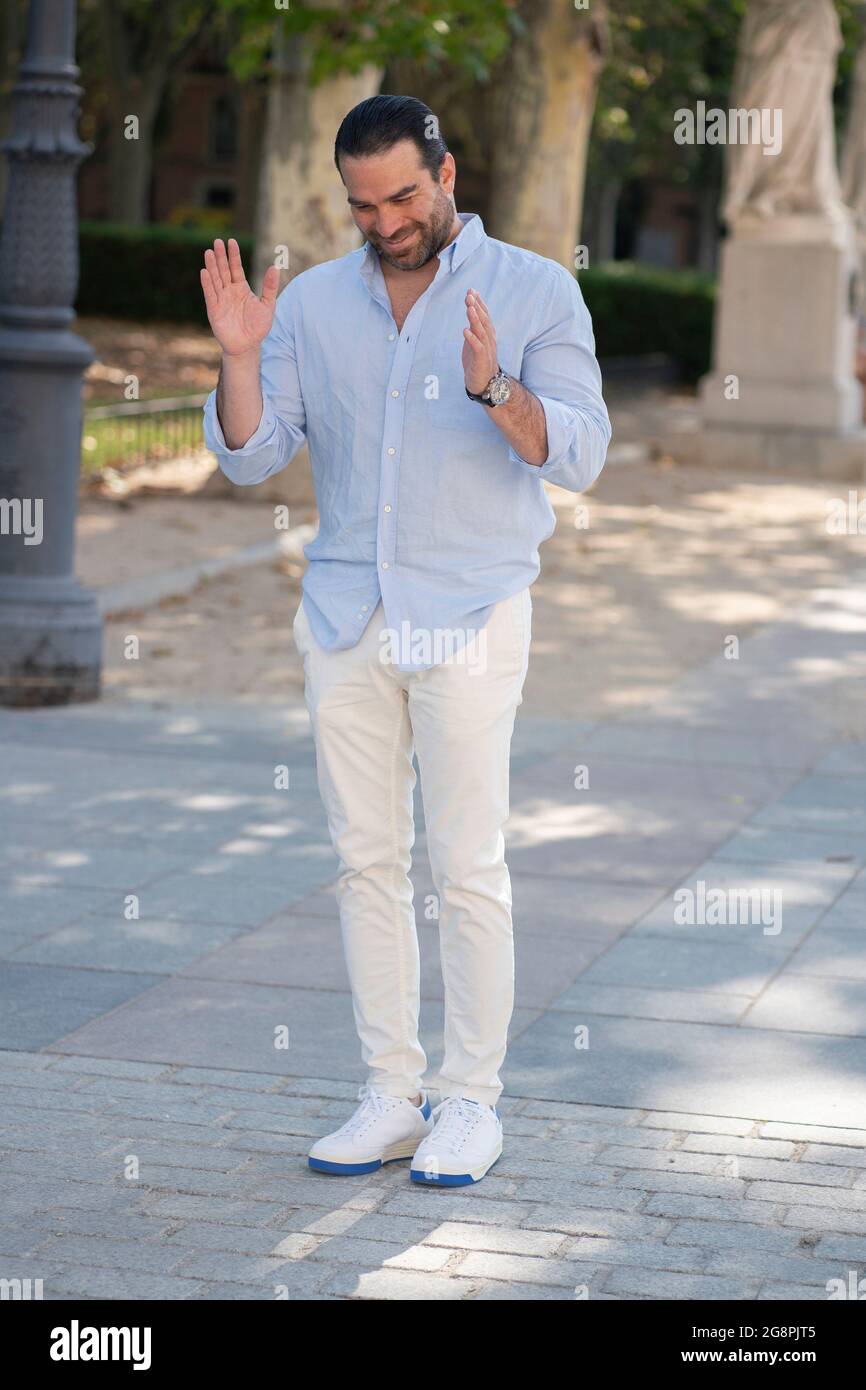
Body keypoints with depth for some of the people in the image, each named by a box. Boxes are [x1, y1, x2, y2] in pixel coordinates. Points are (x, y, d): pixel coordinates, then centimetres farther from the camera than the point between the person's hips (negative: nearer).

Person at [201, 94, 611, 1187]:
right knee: (366, 861, 6)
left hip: (470, 616, -4)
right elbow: (250, 457, 3)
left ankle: (471, 1103, 8)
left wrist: (494, 388, -28)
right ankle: (391, 1096, 14)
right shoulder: (312, 302, 7)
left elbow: (580, 456, -11)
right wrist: (239, 357, -14)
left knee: (466, 868, -3)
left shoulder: (535, 292, -2)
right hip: (345, 615, 4)